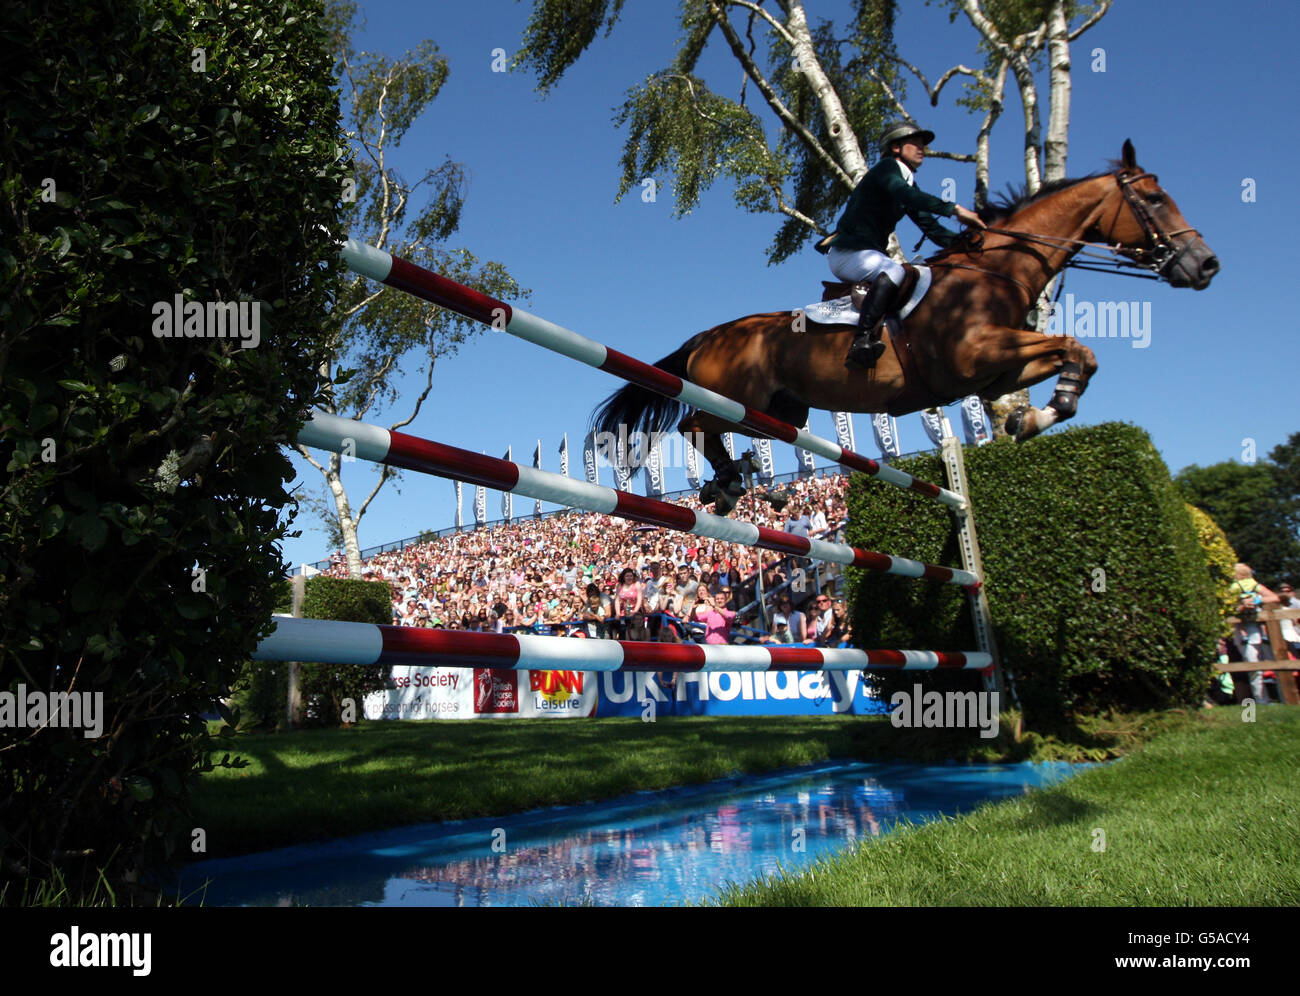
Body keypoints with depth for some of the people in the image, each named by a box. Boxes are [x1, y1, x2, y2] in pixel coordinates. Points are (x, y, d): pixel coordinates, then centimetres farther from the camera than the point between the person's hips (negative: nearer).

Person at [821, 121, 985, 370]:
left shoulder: (909, 184, 19)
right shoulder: (887, 167, -7)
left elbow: (929, 226, 14)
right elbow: (904, 194, -29)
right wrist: (955, 209, -35)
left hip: (873, 254, 10)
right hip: (848, 253, -10)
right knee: (893, 271, -35)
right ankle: (863, 341, -47)